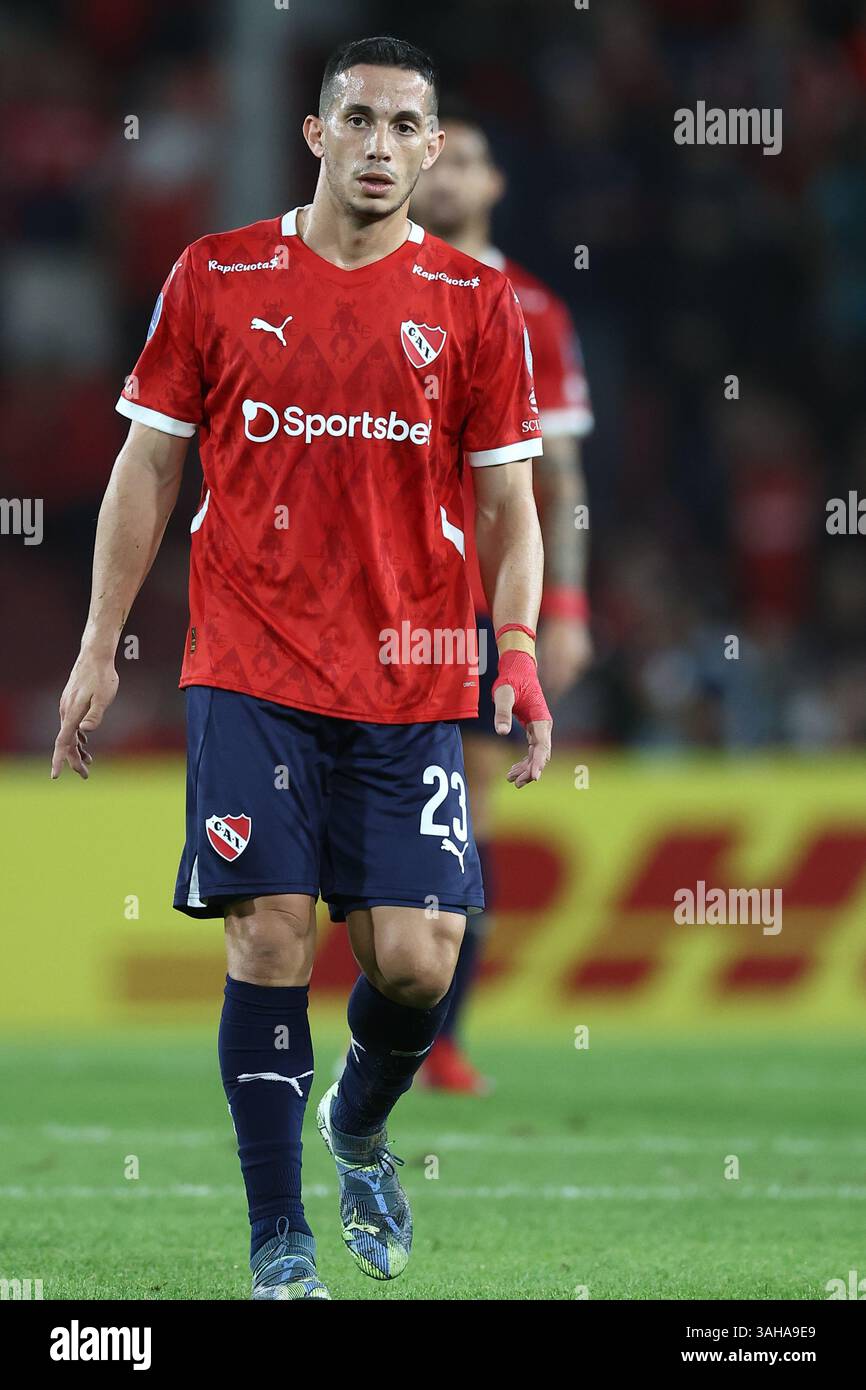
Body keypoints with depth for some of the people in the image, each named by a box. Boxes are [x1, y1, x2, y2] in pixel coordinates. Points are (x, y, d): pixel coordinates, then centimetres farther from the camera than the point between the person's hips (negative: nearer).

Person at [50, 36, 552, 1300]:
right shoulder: (215, 277, 4)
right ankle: (280, 1240, 2)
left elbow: (509, 500, 6)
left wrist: (520, 655, -8)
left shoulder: (473, 304, 4)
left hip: (413, 683, 1)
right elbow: (148, 468, 9)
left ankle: (360, 1127, 28)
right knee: (270, 940, -8)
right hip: (250, 669, -1)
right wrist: (100, 648, 5)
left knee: (418, 958, -5)